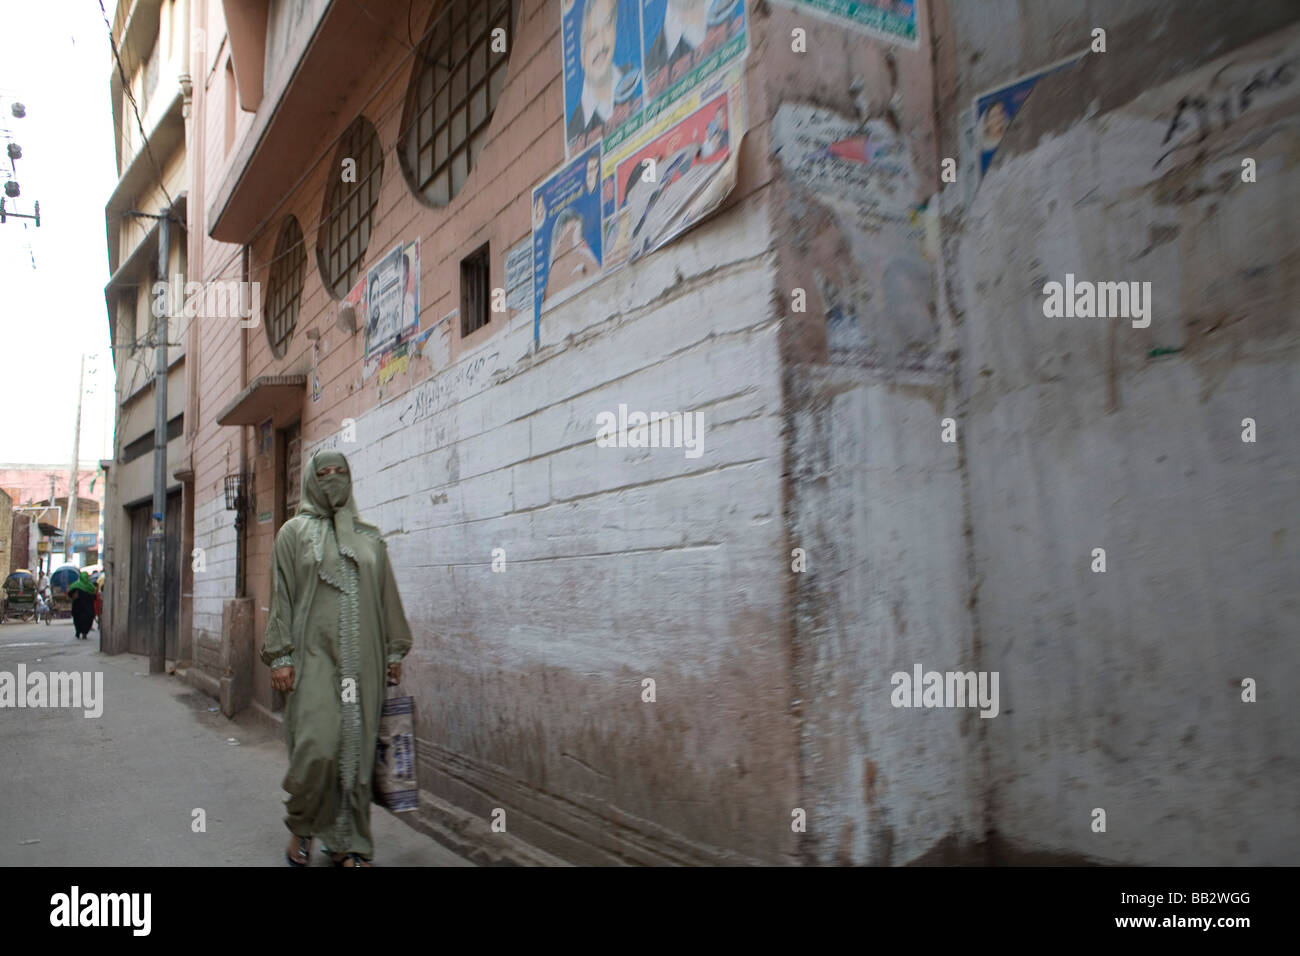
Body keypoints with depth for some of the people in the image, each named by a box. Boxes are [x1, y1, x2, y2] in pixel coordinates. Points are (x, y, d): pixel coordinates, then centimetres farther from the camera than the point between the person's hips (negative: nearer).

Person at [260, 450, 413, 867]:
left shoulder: (369, 538, 14)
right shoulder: (294, 532, 6)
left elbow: (388, 597, 14)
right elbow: (282, 597, 1)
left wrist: (394, 651, 10)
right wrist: (281, 656, -7)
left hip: (361, 659, 3)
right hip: (314, 655, -3)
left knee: (357, 749, 2)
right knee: (317, 746, -13)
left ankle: (349, 846, 14)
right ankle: (300, 827, 14)